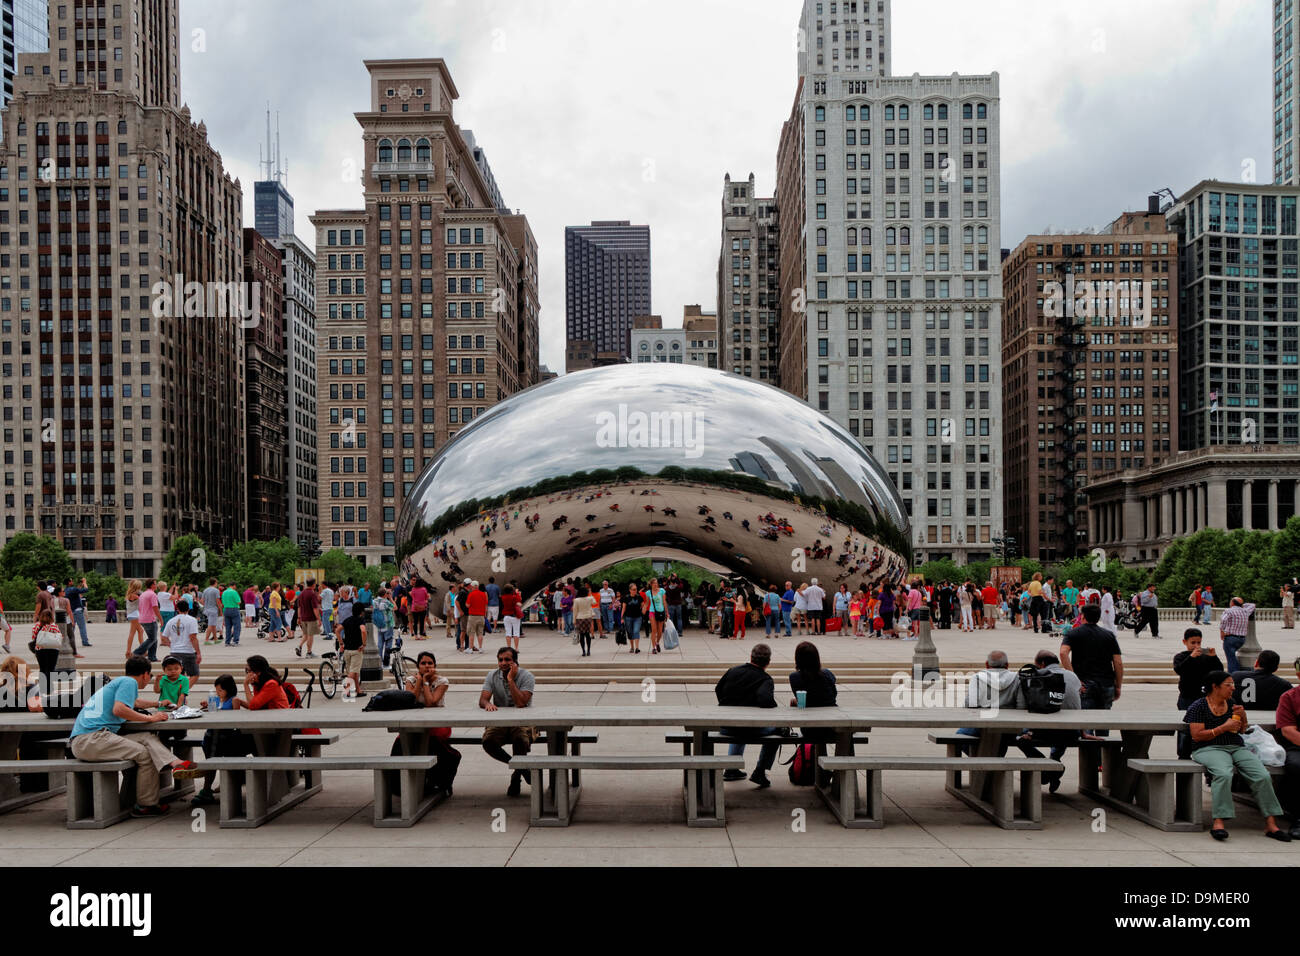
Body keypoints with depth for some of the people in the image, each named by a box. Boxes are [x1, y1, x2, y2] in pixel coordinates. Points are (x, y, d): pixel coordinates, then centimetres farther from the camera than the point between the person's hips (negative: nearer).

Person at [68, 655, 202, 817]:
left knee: (149, 739, -5)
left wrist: (157, 704, 67)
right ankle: (146, 805, -10)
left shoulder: (119, 682, 30)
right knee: (144, 753, -18)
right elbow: (119, 709, -19)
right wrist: (149, 718, -10)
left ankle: (176, 764, -30)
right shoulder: (129, 682, -1)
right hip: (89, 740, -9)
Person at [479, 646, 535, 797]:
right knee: (488, 742, -28)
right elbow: (482, 700, -7)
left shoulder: (526, 677, -7)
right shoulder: (492, 677, 6)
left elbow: (521, 703, -21)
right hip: (499, 721, 3)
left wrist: (510, 680, -20)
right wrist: (488, 704, -31)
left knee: (521, 739, -37)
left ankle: (517, 775, -10)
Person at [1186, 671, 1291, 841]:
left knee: (1262, 775, -21)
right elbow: (1197, 736, -8)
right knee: (1224, 774, -38)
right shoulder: (1198, 706, 0)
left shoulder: (1232, 703, 16)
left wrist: (1243, 717, 4)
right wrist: (1224, 727, -11)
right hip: (1210, 749, -5)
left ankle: (1270, 824, -16)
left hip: (1237, 747, 5)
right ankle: (1218, 822, -36)